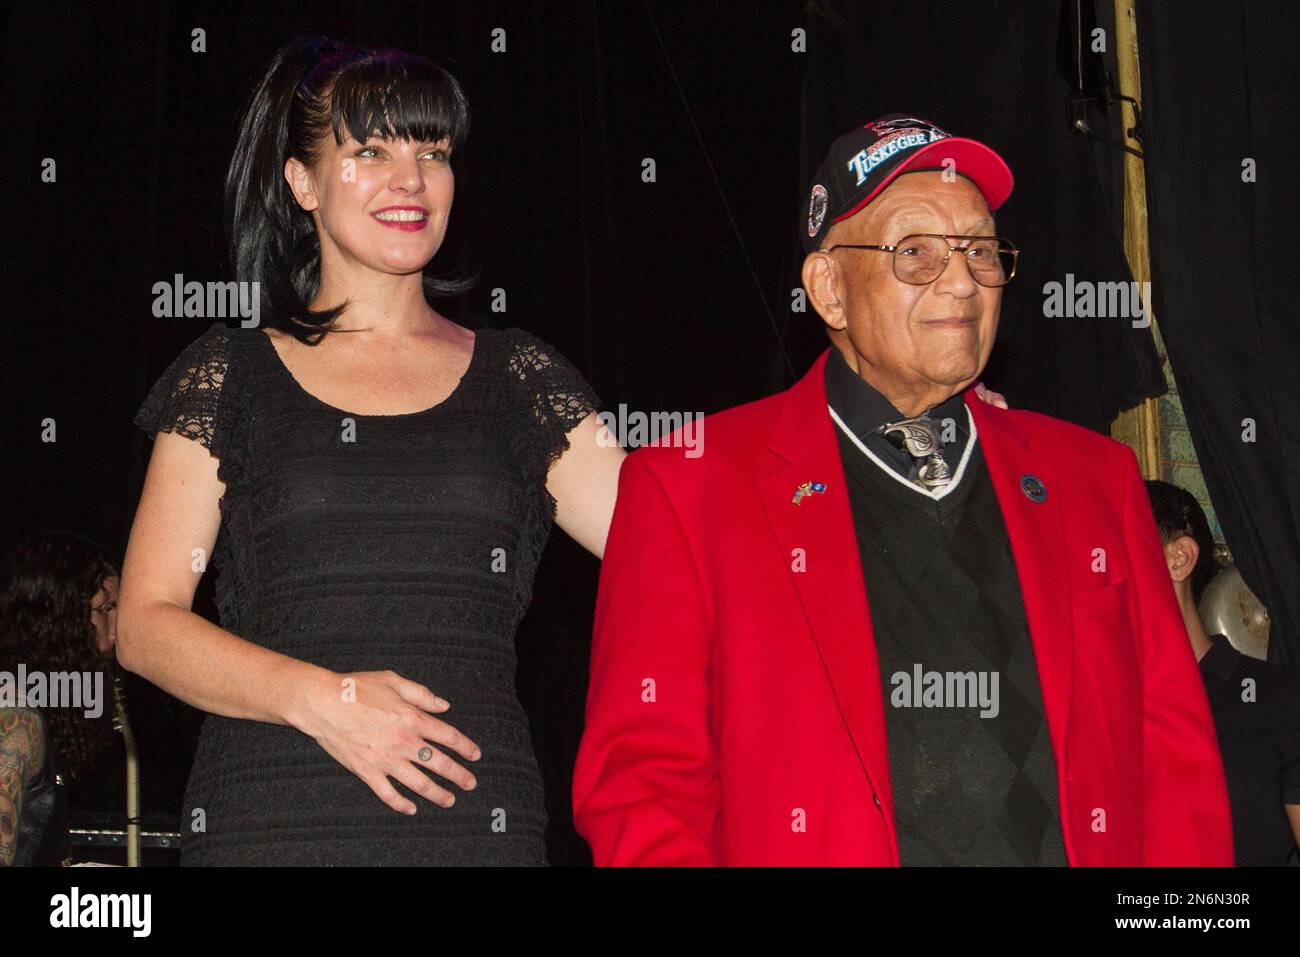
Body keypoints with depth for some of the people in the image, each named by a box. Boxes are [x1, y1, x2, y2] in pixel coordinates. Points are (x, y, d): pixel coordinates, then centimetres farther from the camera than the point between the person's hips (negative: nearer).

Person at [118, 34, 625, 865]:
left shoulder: (516, 378, 14)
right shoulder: (230, 376, 10)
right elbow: (145, 624, 4)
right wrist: (315, 695, -11)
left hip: (476, 816, 1)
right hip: (270, 819, -1)